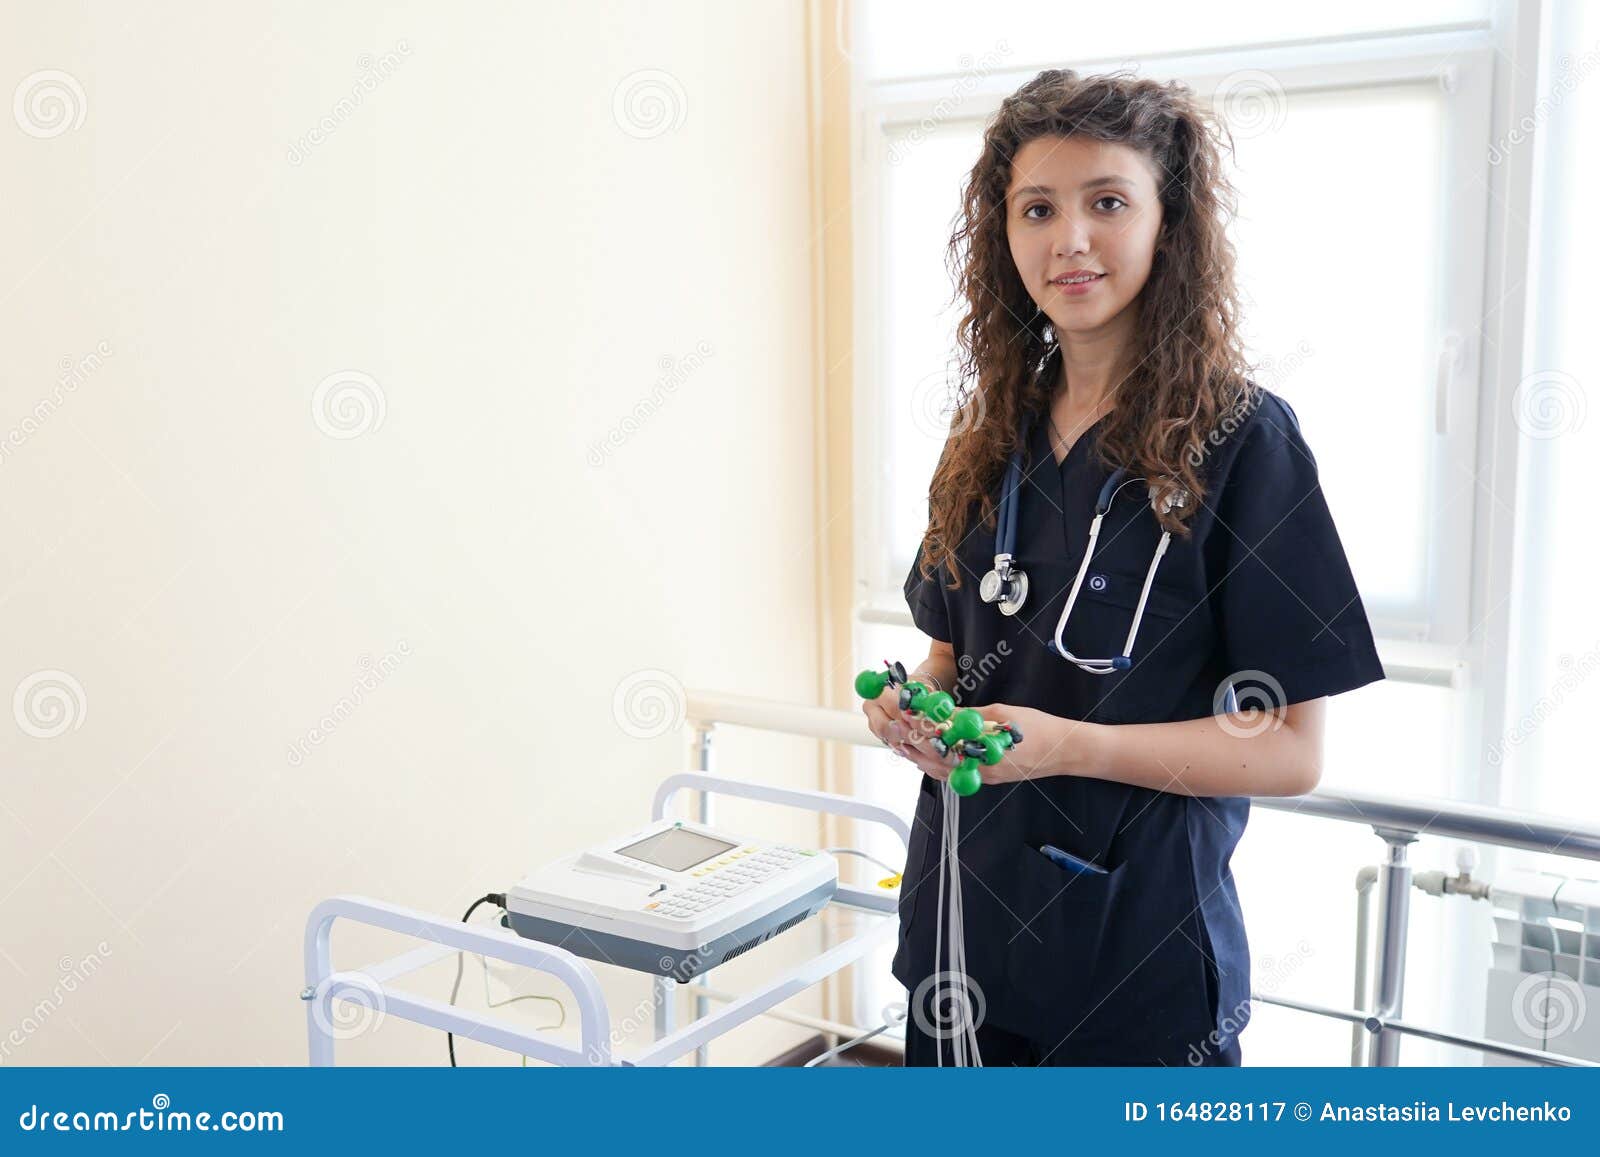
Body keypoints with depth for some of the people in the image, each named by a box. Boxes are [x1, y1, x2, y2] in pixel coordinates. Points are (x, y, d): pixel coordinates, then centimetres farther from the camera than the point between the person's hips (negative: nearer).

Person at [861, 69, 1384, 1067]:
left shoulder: (1240, 438, -11)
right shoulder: (992, 439, 6)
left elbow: (1291, 751, -12)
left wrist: (1067, 744, -23)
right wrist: (917, 706, -7)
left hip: (1140, 955, -5)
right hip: (961, 923, 5)